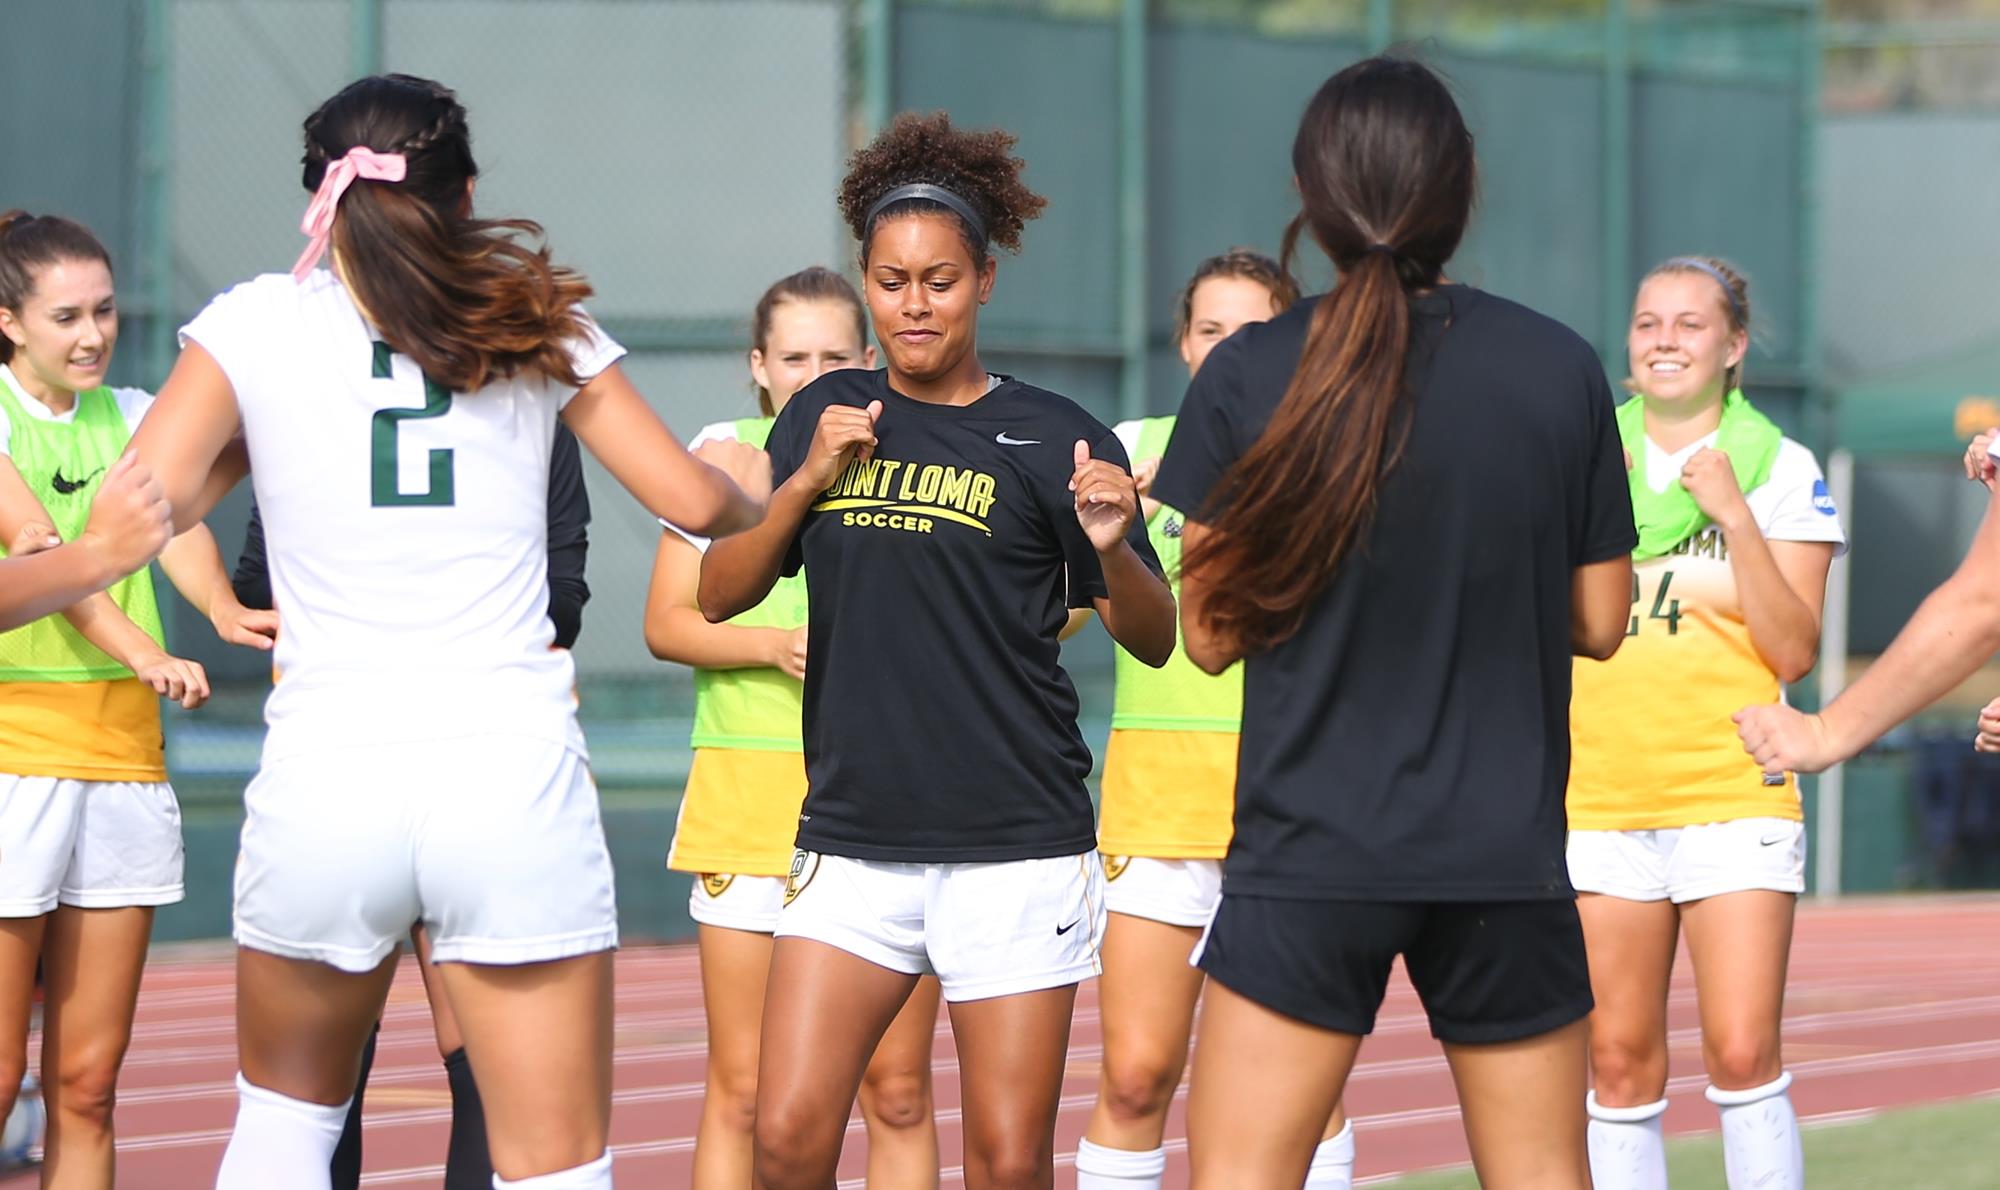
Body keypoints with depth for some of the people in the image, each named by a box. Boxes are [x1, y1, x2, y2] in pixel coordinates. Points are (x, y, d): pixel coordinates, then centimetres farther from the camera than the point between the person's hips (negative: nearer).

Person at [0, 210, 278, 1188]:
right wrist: (144, 653, -38)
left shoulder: (132, 414, 10)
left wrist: (219, 607, -32)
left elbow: (171, 518, -9)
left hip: (123, 749, 5)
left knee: (86, 1084, 6)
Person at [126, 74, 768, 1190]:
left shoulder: (255, 323, 3)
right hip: (514, 774, 0)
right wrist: (752, 482, 34)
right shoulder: (537, 323, 6)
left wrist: (234, 458, 14)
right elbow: (695, 499, 11)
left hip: (326, 774, 0)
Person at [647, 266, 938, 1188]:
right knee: (742, 1092, -3)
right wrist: (779, 645, -12)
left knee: (898, 1091, 1)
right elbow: (667, 621, 3)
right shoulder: (726, 452, 5)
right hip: (751, 791, -1)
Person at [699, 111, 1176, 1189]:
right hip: (852, 844, 3)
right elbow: (718, 596, 6)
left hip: (1014, 848, -3)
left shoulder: (1049, 437, -1)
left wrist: (1112, 549, -23)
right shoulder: (827, 417, 10)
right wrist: (808, 481, -8)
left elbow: (1154, 642, -2)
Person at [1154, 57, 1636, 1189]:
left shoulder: (1249, 376, -5)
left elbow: (1210, 634, -1)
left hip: (1312, 852, -2)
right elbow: (1600, 621, 6)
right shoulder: (1564, 370, 0)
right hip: (1508, 853, 2)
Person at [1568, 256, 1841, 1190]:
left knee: (1742, 1053, -13)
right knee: (1619, 1064, 2)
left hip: (1733, 791, -3)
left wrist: (1734, 515, -14)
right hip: (1601, 797, 3)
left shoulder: (1781, 468, 2)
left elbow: (1793, 652, -6)